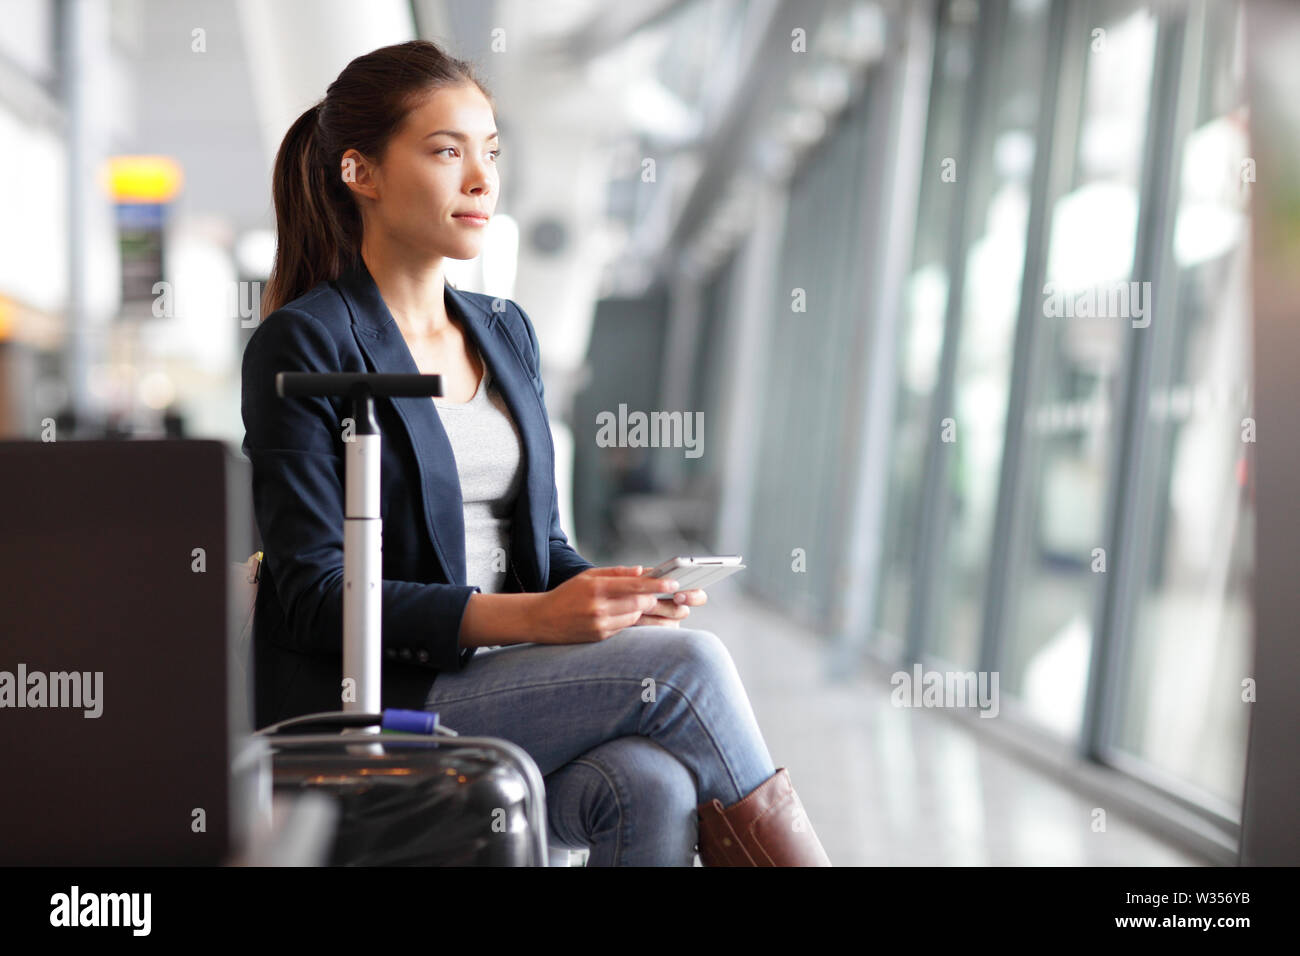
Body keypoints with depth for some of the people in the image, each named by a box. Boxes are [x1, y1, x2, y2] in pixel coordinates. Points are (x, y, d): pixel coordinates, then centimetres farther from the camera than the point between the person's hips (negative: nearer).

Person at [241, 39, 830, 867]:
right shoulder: (304, 347, -6)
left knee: (655, 787, -27)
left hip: (502, 679, 6)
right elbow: (318, 597, -13)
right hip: (364, 708, -5)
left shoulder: (507, 332, 15)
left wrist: (610, 591, -7)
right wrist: (531, 617, -25)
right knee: (685, 665, -24)